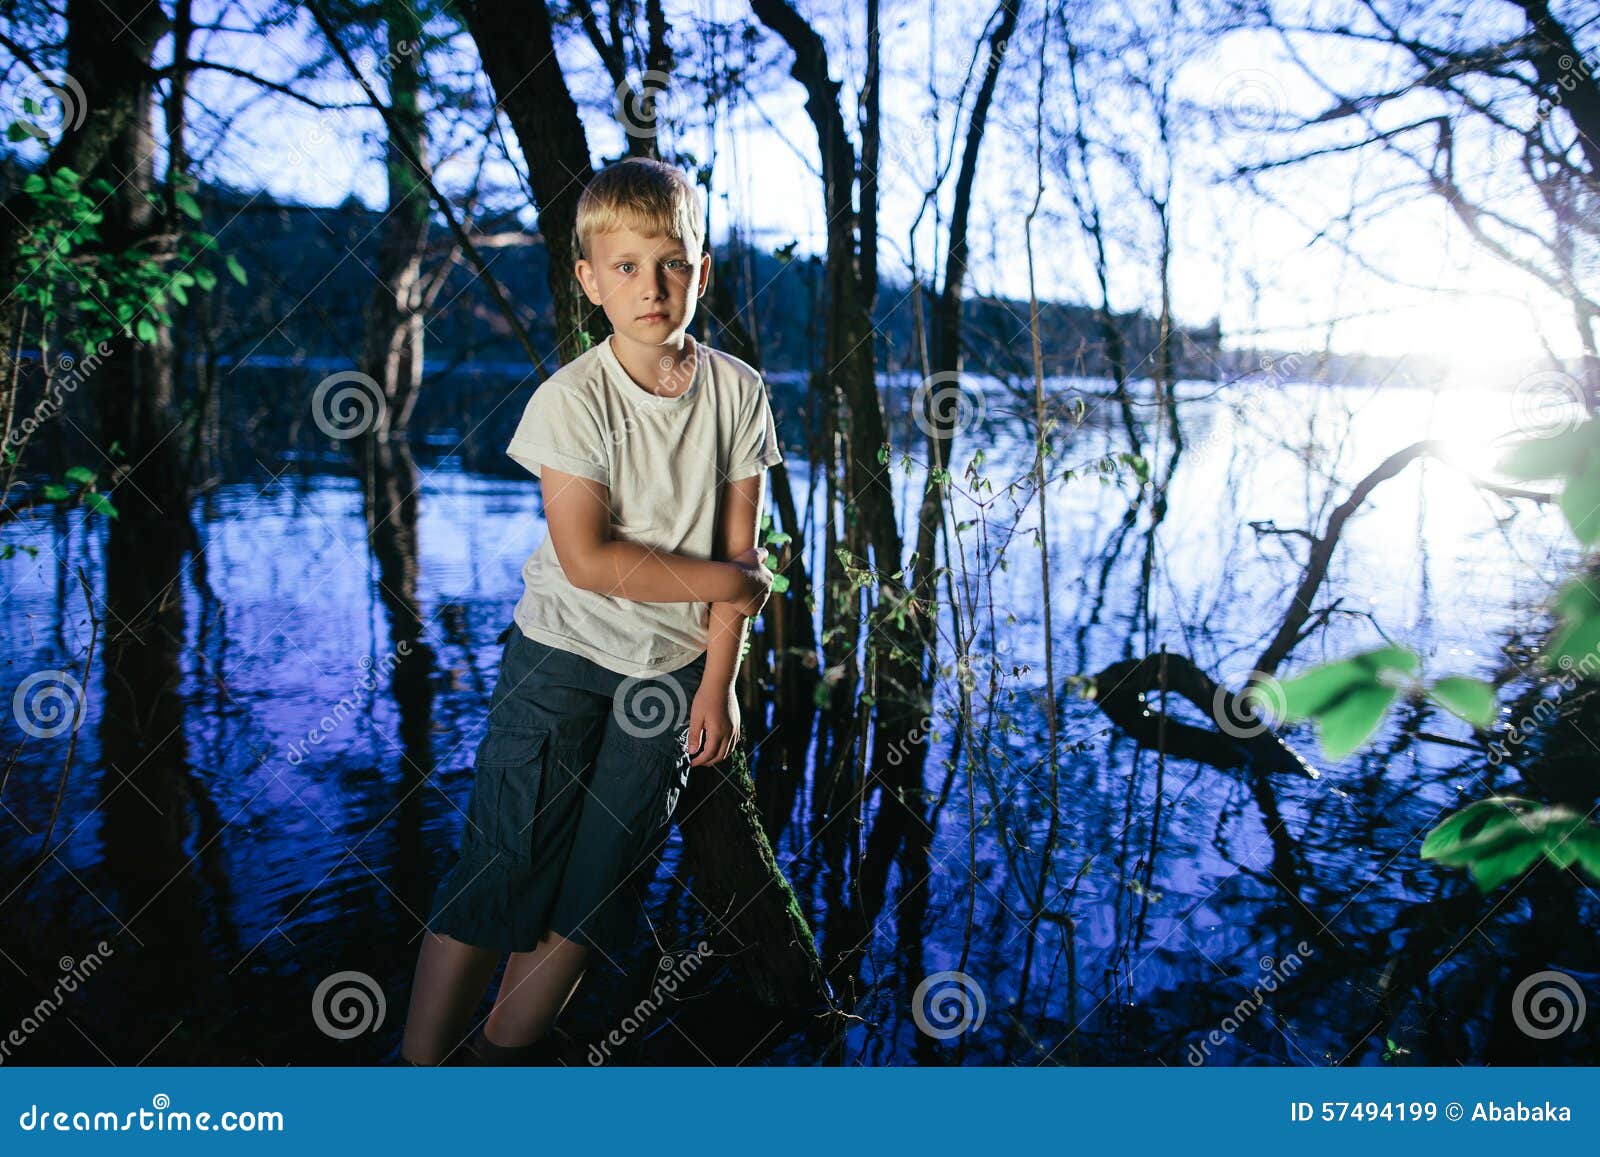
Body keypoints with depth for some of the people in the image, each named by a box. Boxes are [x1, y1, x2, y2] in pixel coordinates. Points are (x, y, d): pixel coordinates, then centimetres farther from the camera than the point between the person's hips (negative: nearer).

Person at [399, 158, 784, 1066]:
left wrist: (716, 684, -5)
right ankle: (420, 1060, 16)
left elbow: (740, 546, -2)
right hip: (562, 655, -3)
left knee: (598, 887, 7)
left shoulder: (739, 392, -4)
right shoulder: (571, 400, -13)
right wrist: (728, 580, -13)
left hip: (674, 669, 3)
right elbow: (586, 558, -19)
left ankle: (499, 1057, 25)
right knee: (501, 869, -2)